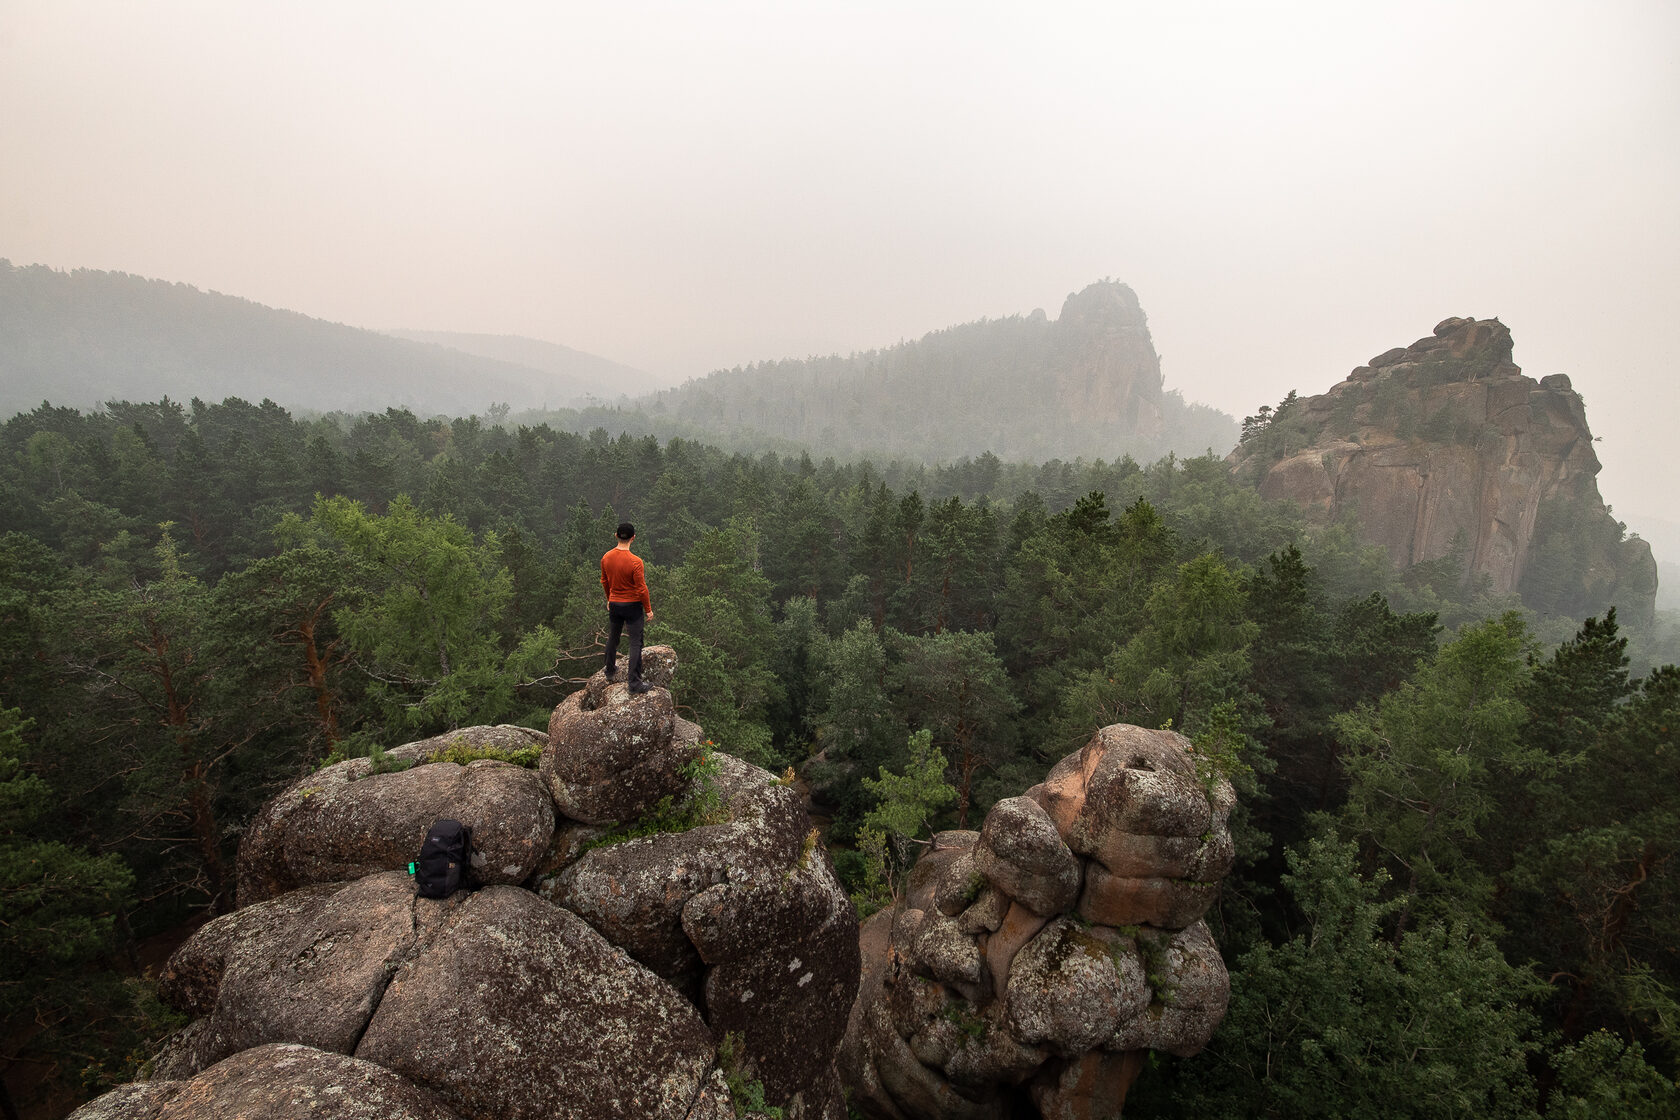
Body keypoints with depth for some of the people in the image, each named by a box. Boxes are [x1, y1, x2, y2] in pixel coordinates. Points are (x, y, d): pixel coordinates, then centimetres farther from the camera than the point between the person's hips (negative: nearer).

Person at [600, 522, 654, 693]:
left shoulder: (606, 558, -4)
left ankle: (610, 671, 42)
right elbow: (642, 589, -18)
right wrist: (648, 609, -6)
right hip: (633, 606, -6)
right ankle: (635, 682, 2)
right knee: (636, 643, 1)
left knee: (612, 638, 23)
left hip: (614, 605, 6)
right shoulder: (635, 561, -23)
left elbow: (604, 582, 10)